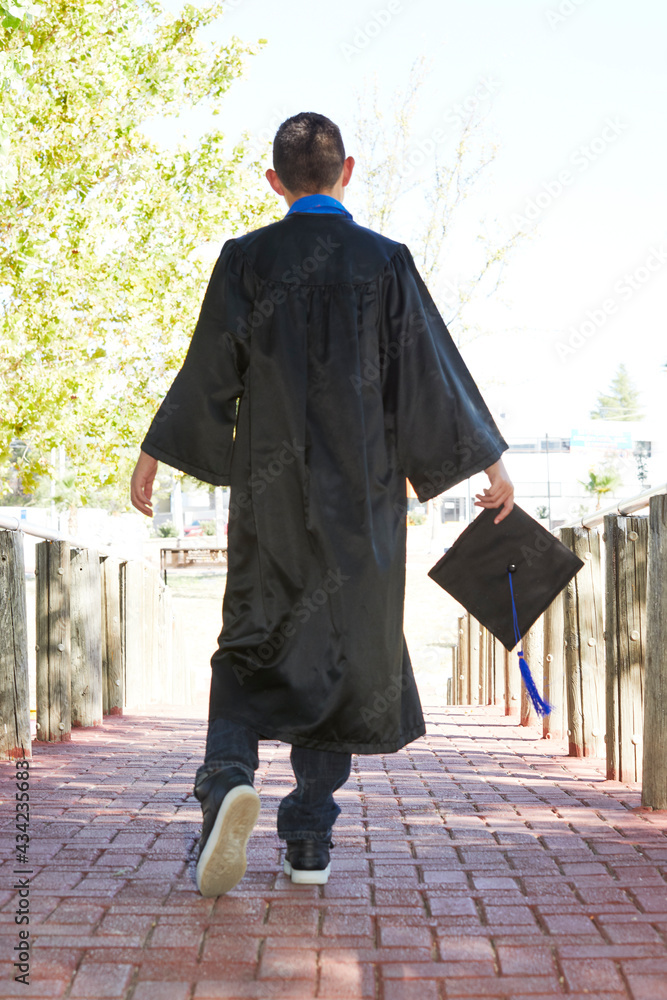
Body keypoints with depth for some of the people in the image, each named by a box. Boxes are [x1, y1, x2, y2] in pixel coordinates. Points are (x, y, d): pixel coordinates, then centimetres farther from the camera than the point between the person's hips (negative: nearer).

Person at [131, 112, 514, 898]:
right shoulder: (386, 262, -2)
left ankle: (229, 776, -16)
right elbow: (434, 373, 0)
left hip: (270, 487, 0)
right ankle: (309, 839, 10)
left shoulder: (246, 259, -3)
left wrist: (155, 453, 10)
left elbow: (207, 370, -2)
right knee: (347, 648, 10)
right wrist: (490, 459, 10)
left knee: (251, 646, 11)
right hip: (361, 491, 0)